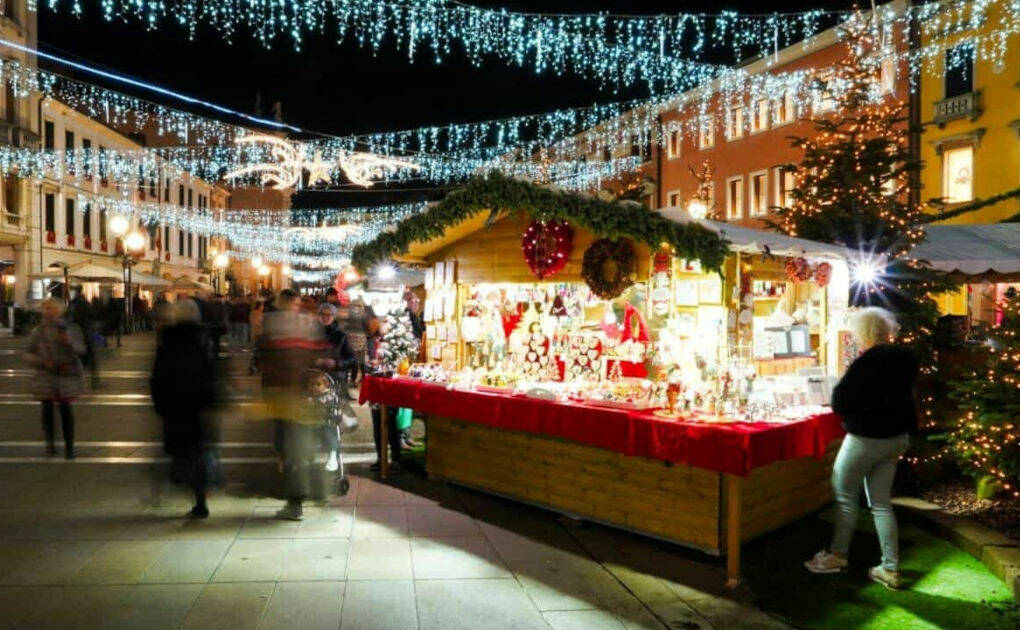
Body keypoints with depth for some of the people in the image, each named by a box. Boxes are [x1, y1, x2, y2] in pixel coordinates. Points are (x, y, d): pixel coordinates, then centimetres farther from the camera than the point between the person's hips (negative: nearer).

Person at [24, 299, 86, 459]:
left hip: (68, 374, -1)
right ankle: (49, 441, 22)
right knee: (47, 407, 2)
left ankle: (69, 446, 6)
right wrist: (43, 362, -12)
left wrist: (70, 342, -19)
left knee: (66, 407, -1)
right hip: (45, 375, 1)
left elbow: (81, 349, 1)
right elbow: (29, 355, 5)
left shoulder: (71, 328, 3)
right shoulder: (38, 331, 3)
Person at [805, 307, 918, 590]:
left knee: (845, 495, 9)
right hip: (897, 438, 8)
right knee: (881, 502, 14)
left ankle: (837, 555, 19)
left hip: (866, 438, -8)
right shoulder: (905, 359, 3)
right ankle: (890, 569, 18)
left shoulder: (865, 364, -22)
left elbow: (839, 402, -17)